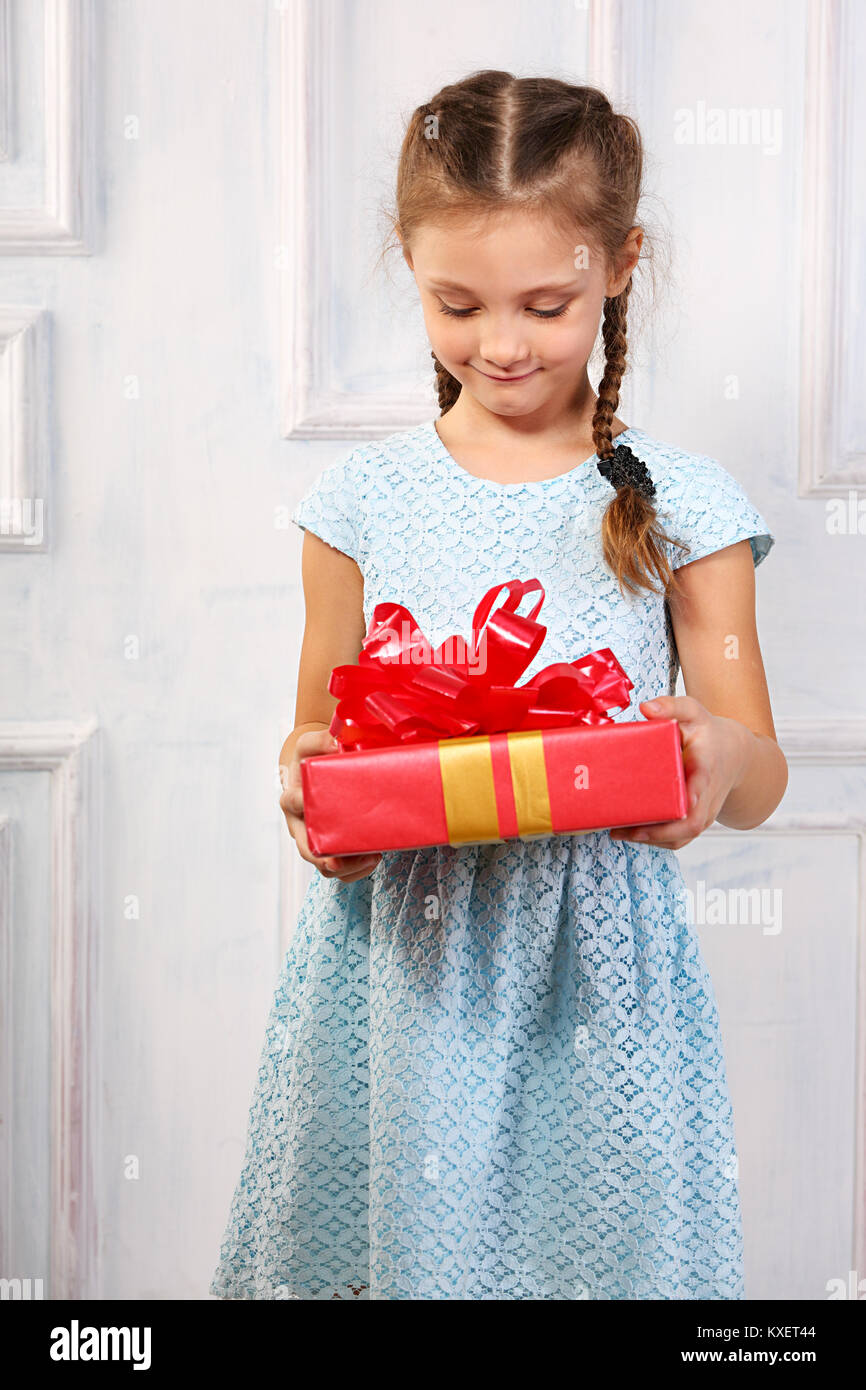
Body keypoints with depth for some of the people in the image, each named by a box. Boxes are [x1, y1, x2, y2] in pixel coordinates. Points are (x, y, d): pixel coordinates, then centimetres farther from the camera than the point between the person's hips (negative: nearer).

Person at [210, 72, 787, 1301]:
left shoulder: (679, 505, -3)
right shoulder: (364, 500, 1)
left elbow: (758, 778, 0)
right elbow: (318, 727, 10)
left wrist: (720, 760, -23)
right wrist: (311, 789, -12)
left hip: (594, 973, -1)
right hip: (398, 963, 2)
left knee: (590, 1242, 7)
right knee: (395, 1225, 11)